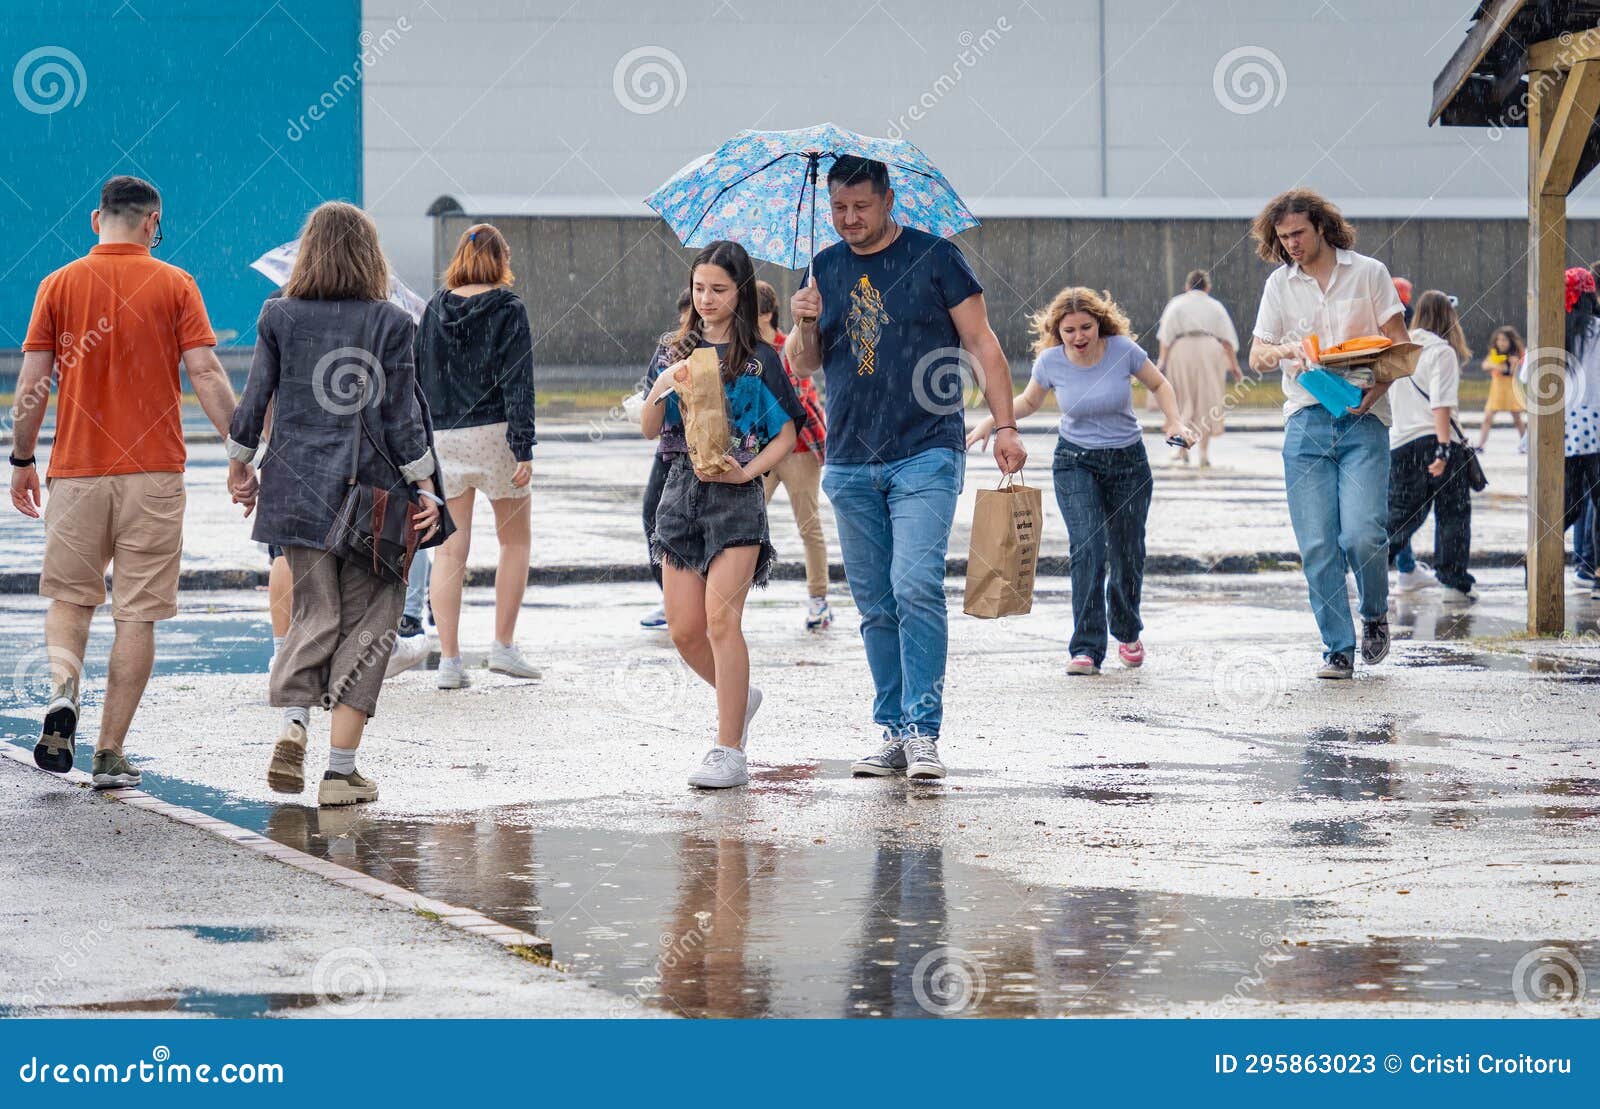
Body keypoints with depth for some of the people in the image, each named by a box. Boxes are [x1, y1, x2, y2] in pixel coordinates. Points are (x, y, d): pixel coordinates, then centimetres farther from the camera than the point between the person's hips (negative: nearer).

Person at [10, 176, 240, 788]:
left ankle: (63, 686, -13)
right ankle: (110, 753, 2)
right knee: (137, 613, 4)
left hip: (76, 469, 1)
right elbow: (206, 375, -7)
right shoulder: (174, 285, 0)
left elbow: (32, 383, 1)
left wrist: (21, 462, 12)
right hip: (153, 471, -1)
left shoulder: (60, 284, 2)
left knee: (70, 596, 16)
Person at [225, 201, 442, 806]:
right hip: (371, 490, -2)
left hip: (298, 485, 2)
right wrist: (425, 488, 1)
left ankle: (292, 723, -14)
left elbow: (255, 398, 4)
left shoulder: (279, 316, 2)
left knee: (314, 616, 13)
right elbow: (401, 412, -6)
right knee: (368, 622, 5)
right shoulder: (391, 323, -5)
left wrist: (239, 464, 18)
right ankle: (341, 769, -2)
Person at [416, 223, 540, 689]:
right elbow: (517, 382, -10)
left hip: (442, 437, 3)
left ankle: (449, 658, -1)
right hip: (494, 434, -3)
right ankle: (503, 645, 8)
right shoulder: (507, 309, -5)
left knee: (450, 550, 4)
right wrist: (524, 449, -11)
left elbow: (419, 377, 8)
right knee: (515, 539, 13)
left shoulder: (435, 309, 6)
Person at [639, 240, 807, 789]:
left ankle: (729, 751, -11)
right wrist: (663, 386, -13)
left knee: (721, 618, -14)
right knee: (684, 629, 2)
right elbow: (649, 429, 7)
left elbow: (786, 435, 3)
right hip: (681, 490, 4)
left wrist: (747, 471, -13)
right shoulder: (675, 352, 12)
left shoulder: (759, 359, 1)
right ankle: (739, 697, 31)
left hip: (736, 495, -4)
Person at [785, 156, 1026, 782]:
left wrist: (1004, 426, -9)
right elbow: (802, 367, 14)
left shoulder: (933, 258, -1)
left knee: (916, 586, -17)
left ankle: (924, 733, -15)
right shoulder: (826, 269, 11)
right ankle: (894, 732, 14)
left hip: (926, 454, -5)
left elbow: (981, 345, 0)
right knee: (875, 606, 7)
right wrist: (805, 326, -8)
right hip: (850, 464, 5)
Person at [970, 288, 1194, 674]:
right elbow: (1028, 401, 8)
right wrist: (992, 421, -7)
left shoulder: (1122, 350, -14)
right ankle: (1087, 649, -17)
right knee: (1088, 550, -18)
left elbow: (1159, 385, 3)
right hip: (1076, 462, -1)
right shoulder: (1050, 361, -11)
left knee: (1127, 554, 8)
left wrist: (1176, 421, -11)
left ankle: (1127, 632, 37)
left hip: (1127, 460, 1)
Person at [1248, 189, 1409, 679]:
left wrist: (1379, 385, -14)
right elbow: (1256, 357, 11)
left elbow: (1399, 343, 5)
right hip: (1306, 422, 3)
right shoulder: (1279, 285, 13)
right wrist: (1285, 350, -12)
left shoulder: (1368, 273, 6)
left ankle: (1376, 616, 12)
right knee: (1318, 545, -4)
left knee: (1362, 534, -15)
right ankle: (1339, 648, 3)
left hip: (1362, 420, -3)